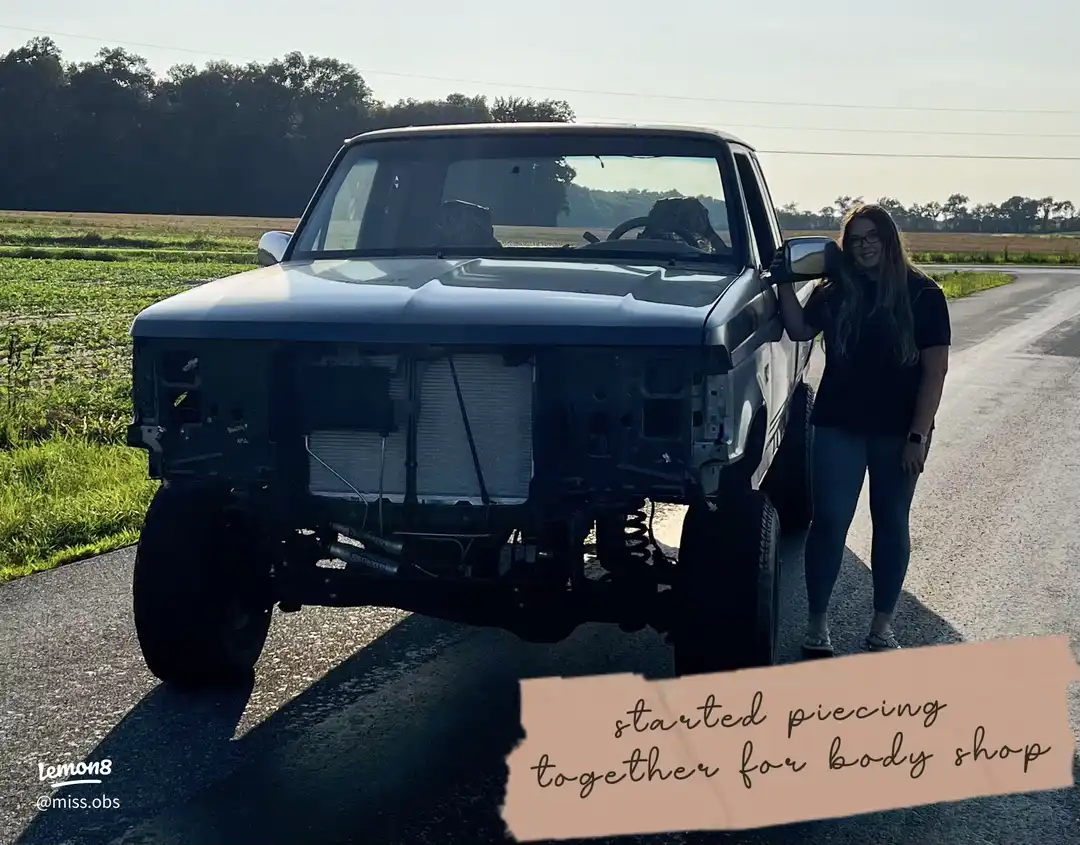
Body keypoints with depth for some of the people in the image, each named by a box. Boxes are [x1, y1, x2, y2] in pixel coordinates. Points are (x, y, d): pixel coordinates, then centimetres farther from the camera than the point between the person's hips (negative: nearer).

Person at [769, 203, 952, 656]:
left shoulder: (922, 294, -4)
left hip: (897, 430, -1)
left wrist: (918, 435, -13)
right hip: (838, 426, 1)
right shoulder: (835, 290, 5)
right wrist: (785, 284, -6)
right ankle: (817, 621, 10)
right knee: (829, 521, 0)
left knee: (891, 523, 9)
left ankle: (882, 624, 20)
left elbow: (935, 369, -7)